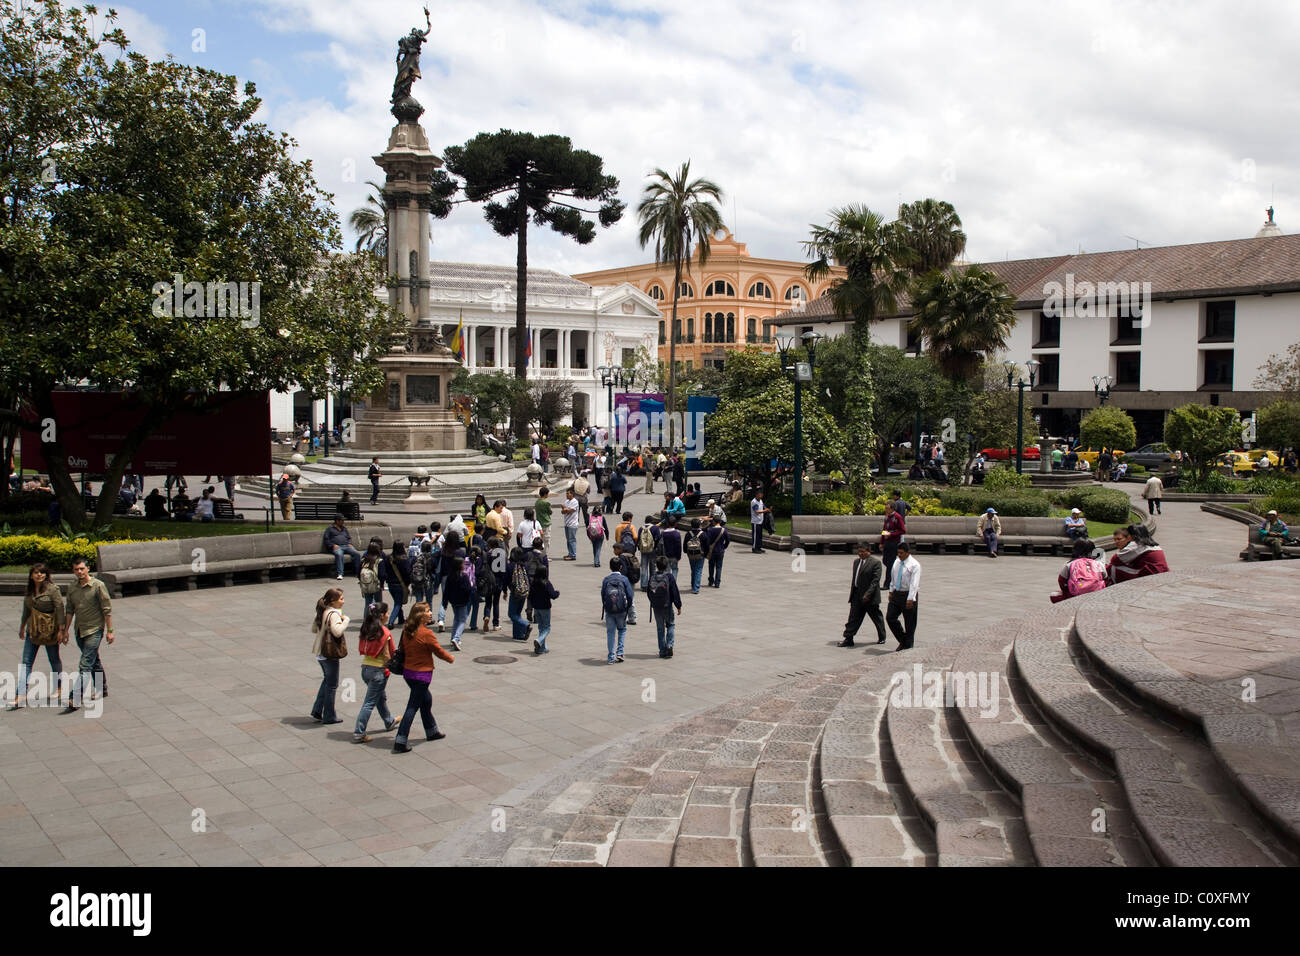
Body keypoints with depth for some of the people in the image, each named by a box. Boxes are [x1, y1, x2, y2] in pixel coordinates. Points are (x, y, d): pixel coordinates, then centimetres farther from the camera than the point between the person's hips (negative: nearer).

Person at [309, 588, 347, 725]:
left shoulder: (323, 612, 7)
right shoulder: (333, 614, -21)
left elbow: (314, 628, 19)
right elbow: (337, 631, -35)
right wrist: (345, 620, -22)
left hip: (320, 652, 9)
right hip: (330, 654, -9)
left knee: (327, 680, 22)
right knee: (332, 684, 4)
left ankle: (317, 711, 22)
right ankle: (329, 716, 12)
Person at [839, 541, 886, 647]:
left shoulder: (875, 562, -12)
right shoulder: (856, 562, 11)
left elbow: (875, 580, -18)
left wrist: (867, 594, -25)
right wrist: (852, 594, 14)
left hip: (870, 598, -6)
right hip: (857, 596, 6)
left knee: (877, 617, 10)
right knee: (853, 618, 1)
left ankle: (882, 637, 27)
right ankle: (848, 639, 0)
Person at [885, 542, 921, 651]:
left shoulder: (914, 565, -13)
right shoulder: (897, 562, 8)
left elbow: (914, 583, -20)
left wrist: (910, 599, -25)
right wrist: (891, 591, 15)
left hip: (908, 596, -7)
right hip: (896, 594, 7)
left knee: (910, 624, 2)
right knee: (890, 618, 1)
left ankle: (908, 647, 15)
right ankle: (902, 640, 18)